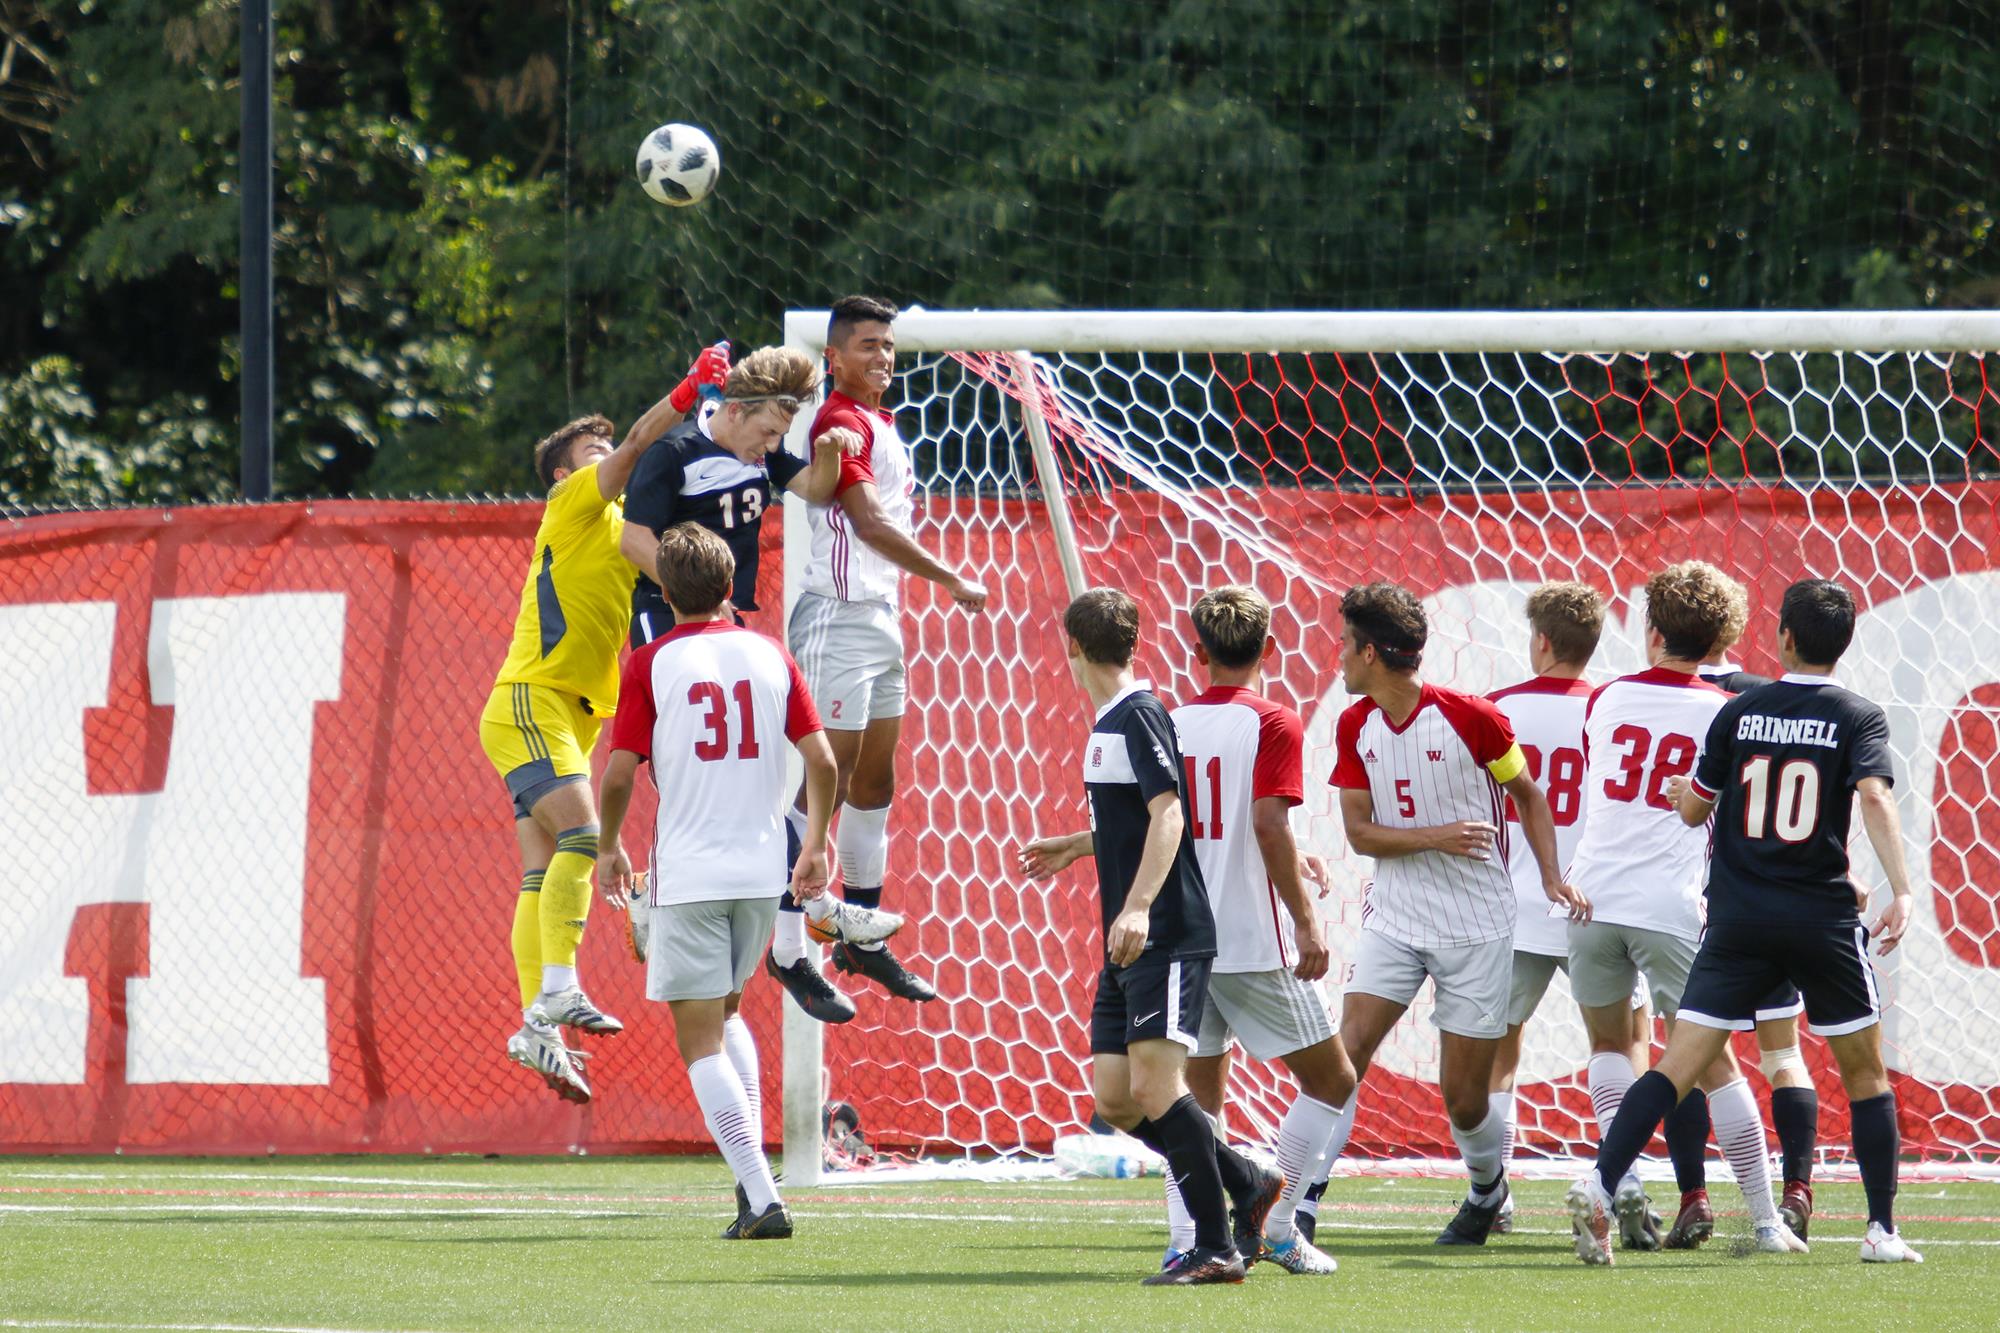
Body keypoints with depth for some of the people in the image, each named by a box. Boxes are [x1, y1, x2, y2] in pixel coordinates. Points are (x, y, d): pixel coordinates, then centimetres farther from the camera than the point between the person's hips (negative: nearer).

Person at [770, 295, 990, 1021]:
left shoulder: (883, 424, 16)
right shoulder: (841, 423, -14)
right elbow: (869, 521, -22)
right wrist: (952, 580, -20)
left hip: (881, 620, 10)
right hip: (838, 623, -10)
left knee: (875, 781, 13)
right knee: (824, 784, -9)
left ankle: (862, 940, 21)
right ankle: (790, 953, -8)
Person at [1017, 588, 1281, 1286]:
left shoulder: (1140, 715, -11)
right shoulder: (1108, 722, 18)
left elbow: (1168, 815, -20)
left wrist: (1138, 907, -30)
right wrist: (1074, 847, 44)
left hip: (1166, 938, -10)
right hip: (1128, 946, 10)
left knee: (1155, 1088, -15)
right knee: (1114, 1099, 5)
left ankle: (1216, 1249, -11)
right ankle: (1249, 1187, 15)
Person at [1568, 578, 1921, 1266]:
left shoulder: (1740, 711, 5)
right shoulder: (1858, 717, -2)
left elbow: (1694, 810, 12)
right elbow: (1874, 797, -19)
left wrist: (1681, 793, 35)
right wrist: (1900, 891, -26)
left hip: (1738, 921, 1)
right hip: (1823, 919, -1)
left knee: (1677, 1066, -4)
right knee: (1865, 1074, 13)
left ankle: (1599, 1184, -22)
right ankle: (1883, 1230, 11)